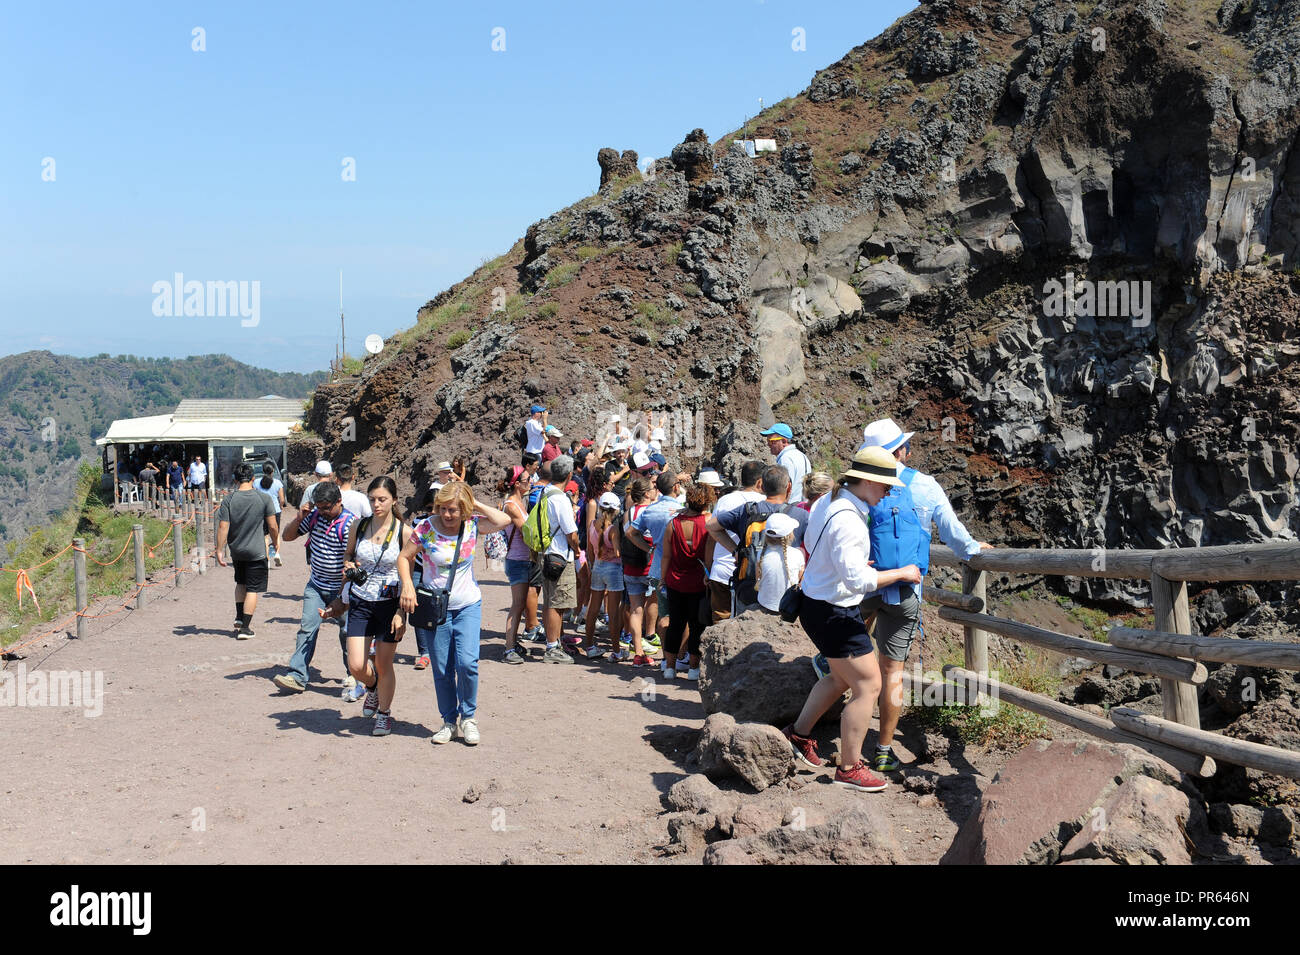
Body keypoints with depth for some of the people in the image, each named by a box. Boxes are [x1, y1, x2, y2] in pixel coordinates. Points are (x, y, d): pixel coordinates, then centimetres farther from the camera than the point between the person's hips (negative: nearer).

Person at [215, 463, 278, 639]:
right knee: (252, 590, 4)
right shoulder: (264, 499, -11)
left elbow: (223, 527, -9)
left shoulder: (228, 500, -8)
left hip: (236, 551, 3)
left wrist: (219, 551, -2)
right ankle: (244, 627, 3)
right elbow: (273, 527, -7)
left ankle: (239, 618, 21)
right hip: (257, 551, -3)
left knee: (241, 583, 26)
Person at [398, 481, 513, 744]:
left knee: (467, 663, -13)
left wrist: (475, 504, -14)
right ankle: (449, 722, 21)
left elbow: (504, 520, -18)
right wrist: (407, 584, -16)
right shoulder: (425, 528, -9)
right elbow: (404, 557, -1)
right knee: (442, 670, 4)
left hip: (468, 606, 0)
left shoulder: (472, 525, -6)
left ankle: (468, 717, 8)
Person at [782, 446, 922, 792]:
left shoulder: (827, 502, 5)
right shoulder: (847, 520, -27)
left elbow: (812, 545, 21)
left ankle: (799, 734, 35)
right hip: (834, 612, -10)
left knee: (842, 677, 26)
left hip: (816, 603, 10)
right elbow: (857, 581, -29)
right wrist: (902, 573, -17)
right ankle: (849, 768, 8)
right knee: (868, 685, -1)